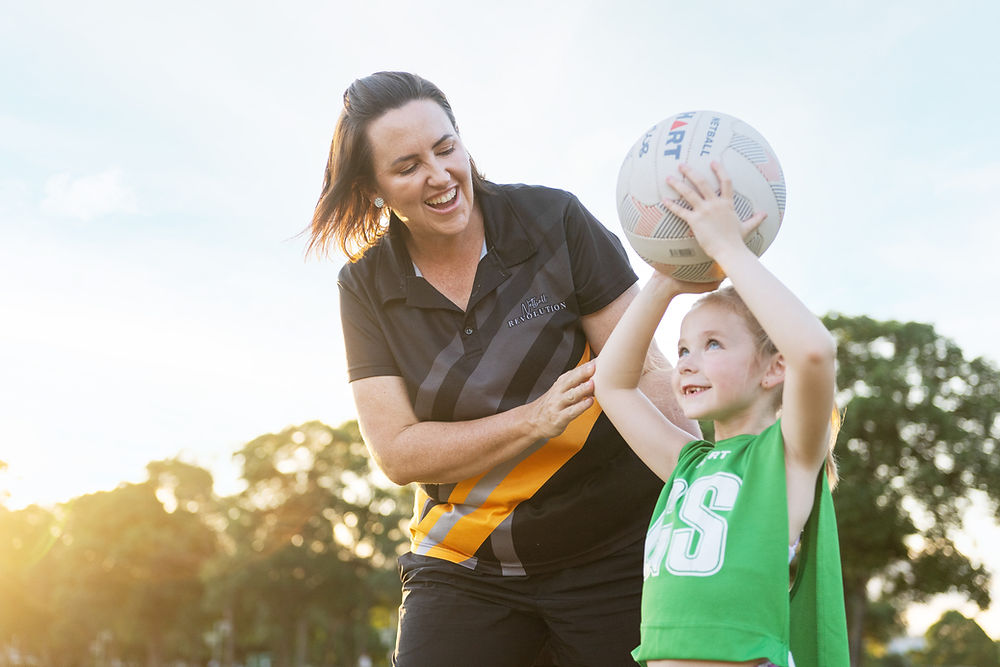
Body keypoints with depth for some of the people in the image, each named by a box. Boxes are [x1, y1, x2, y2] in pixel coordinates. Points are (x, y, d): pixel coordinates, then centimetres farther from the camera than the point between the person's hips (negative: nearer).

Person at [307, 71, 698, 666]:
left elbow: (646, 373, -9)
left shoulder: (555, 221, -7)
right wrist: (538, 420, -21)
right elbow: (397, 452, -8)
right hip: (463, 568, 2)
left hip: (612, 555, -1)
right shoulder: (366, 287, -1)